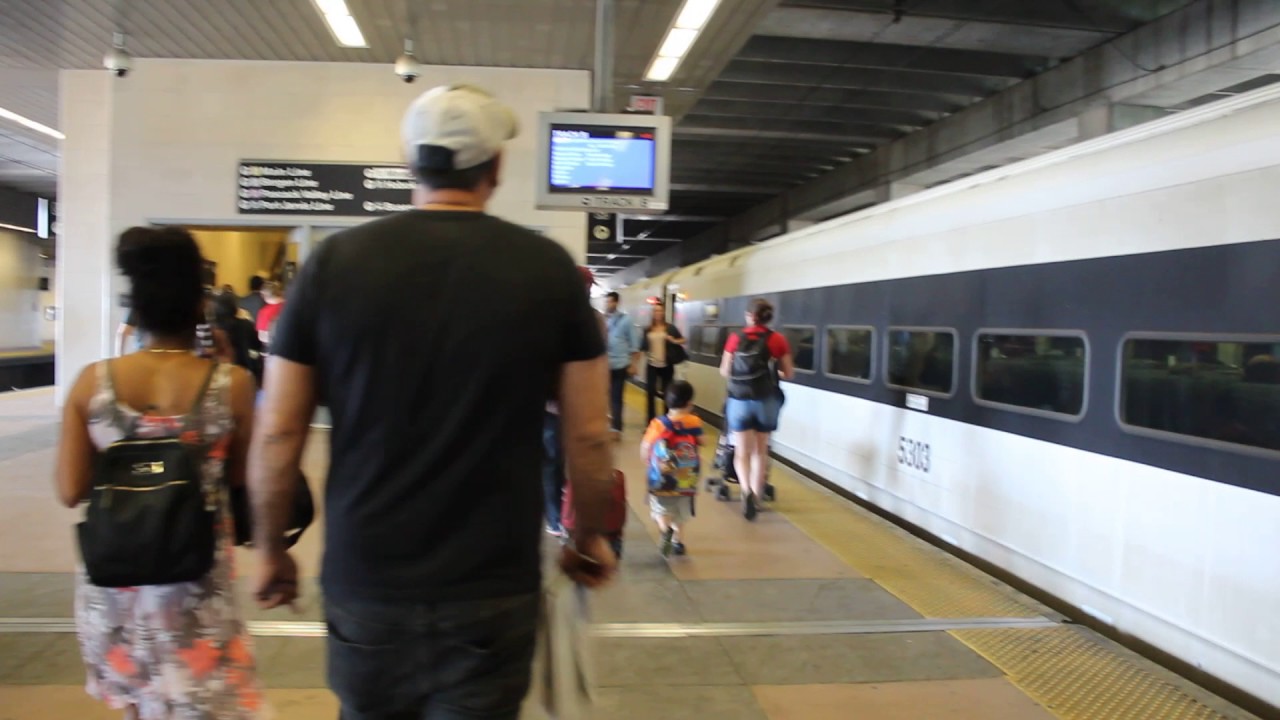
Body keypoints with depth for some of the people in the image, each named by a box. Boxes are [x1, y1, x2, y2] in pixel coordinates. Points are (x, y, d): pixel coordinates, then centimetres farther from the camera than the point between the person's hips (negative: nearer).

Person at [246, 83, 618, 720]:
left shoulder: (335, 260, -4)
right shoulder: (549, 268, -7)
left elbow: (276, 435, -3)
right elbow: (588, 436, -4)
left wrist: (270, 551, 11)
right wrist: (589, 537, 12)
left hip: (363, 579, 2)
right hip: (493, 590, -1)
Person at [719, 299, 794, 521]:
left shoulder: (735, 338, -2)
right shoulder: (778, 340, -3)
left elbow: (724, 372, 4)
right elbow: (789, 374, 2)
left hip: (739, 400, 0)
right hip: (766, 401, 1)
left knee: (742, 451, 8)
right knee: (760, 451, 17)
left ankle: (747, 491, -16)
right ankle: (756, 497, 23)